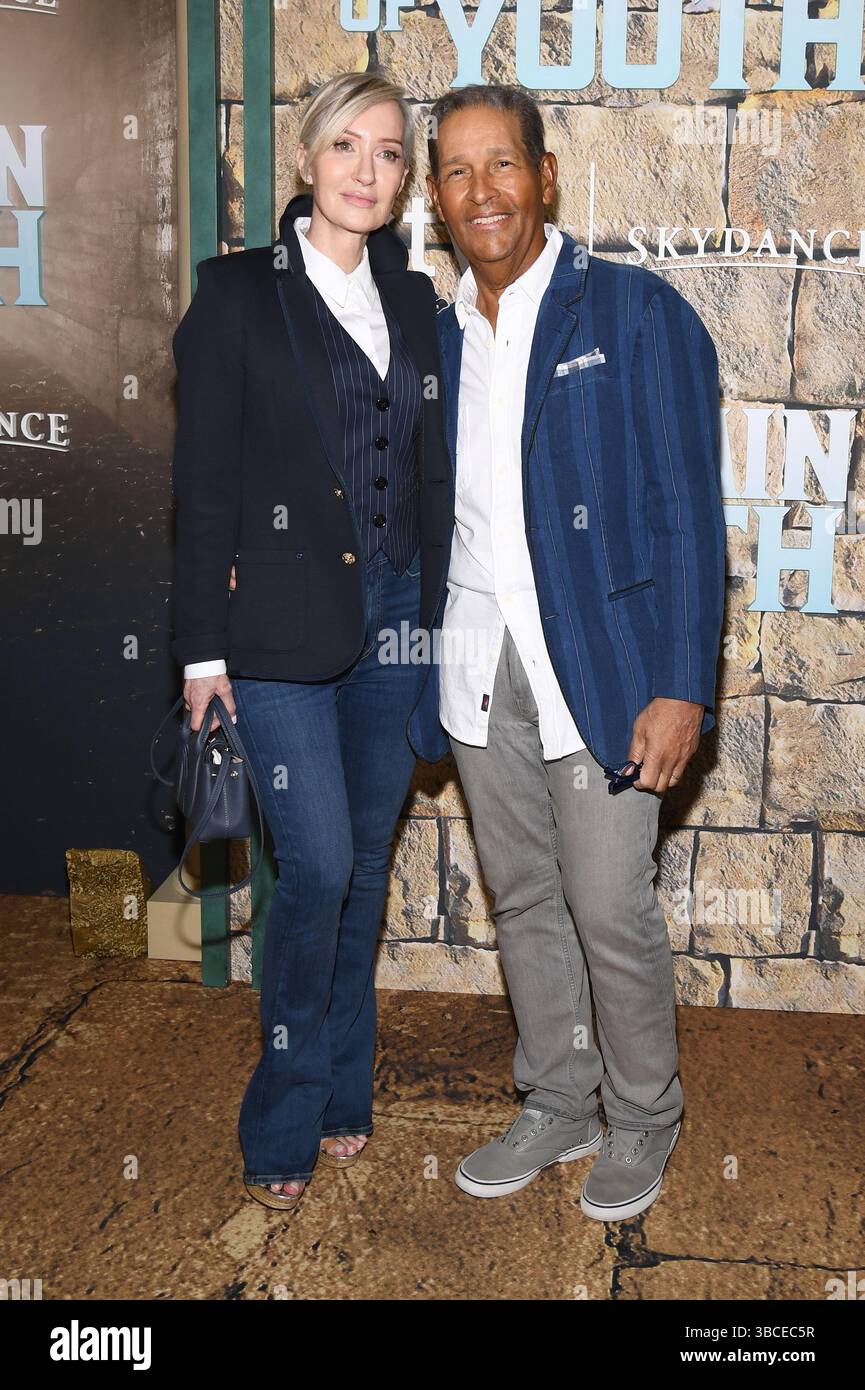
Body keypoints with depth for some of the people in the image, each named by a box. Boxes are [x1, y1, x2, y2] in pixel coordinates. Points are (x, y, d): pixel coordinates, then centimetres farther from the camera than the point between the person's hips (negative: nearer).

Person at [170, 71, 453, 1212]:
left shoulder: (414, 300, 12)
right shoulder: (241, 292, -2)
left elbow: (434, 476, 14)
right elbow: (204, 482, -5)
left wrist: (444, 616, 10)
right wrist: (203, 649, -8)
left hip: (396, 613, 5)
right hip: (283, 625, -5)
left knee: (367, 860, 11)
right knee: (319, 863, -7)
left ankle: (344, 1093, 29)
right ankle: (286, 1121, 14)